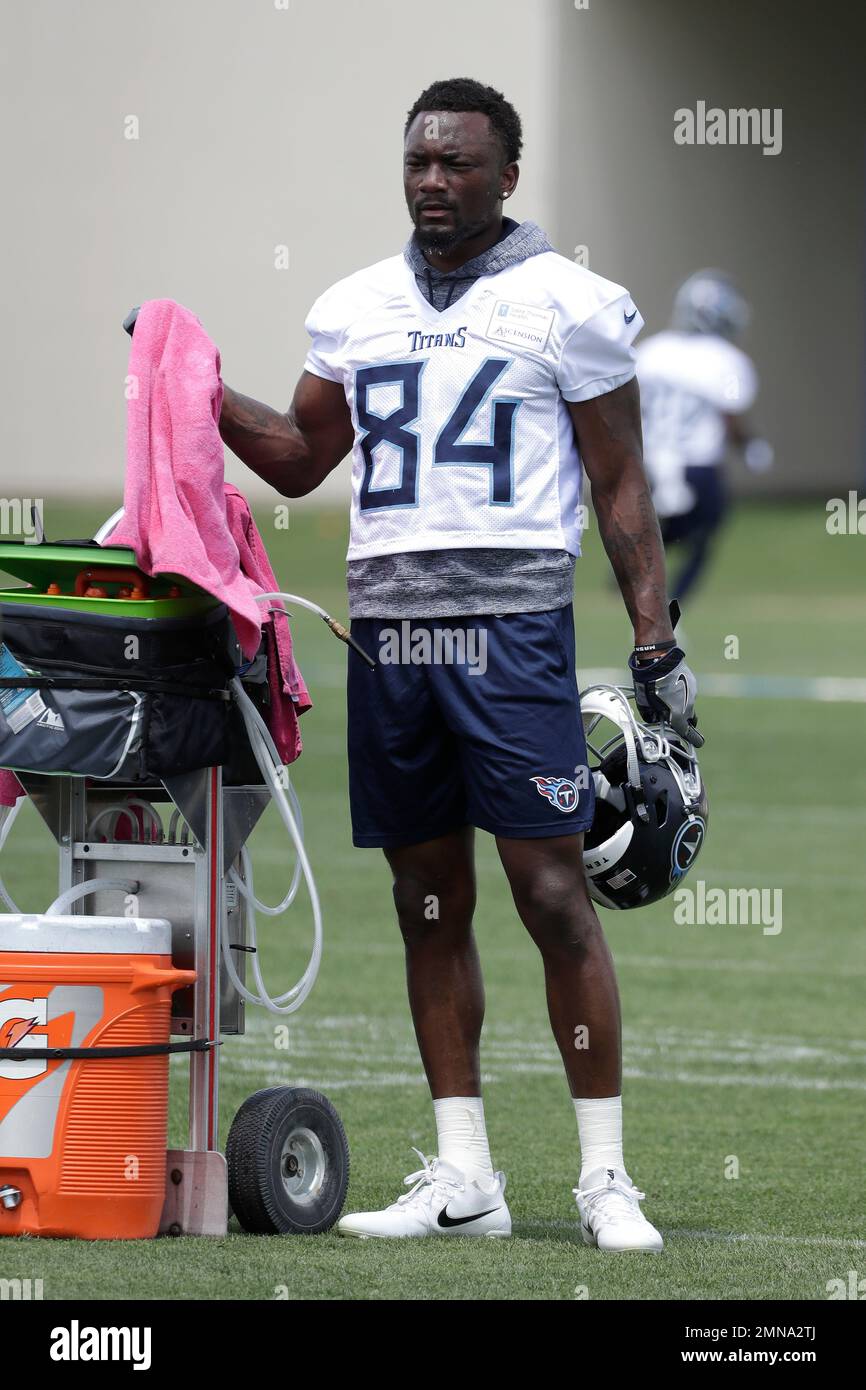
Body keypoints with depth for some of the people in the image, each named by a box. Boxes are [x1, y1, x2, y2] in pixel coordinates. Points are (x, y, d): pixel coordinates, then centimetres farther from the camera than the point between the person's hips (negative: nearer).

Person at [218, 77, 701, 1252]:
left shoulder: (566, 305, 1)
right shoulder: (357, 309, 14)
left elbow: (621, 489, 3)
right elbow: (300, 460, 24)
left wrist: (656, 643, -3)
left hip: (511, 622, -5)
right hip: (386, 625, 5)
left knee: (554, 894, -8)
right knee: (430, 904, 7)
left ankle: (605, 1176, -4)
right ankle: (463, 1179, 11)